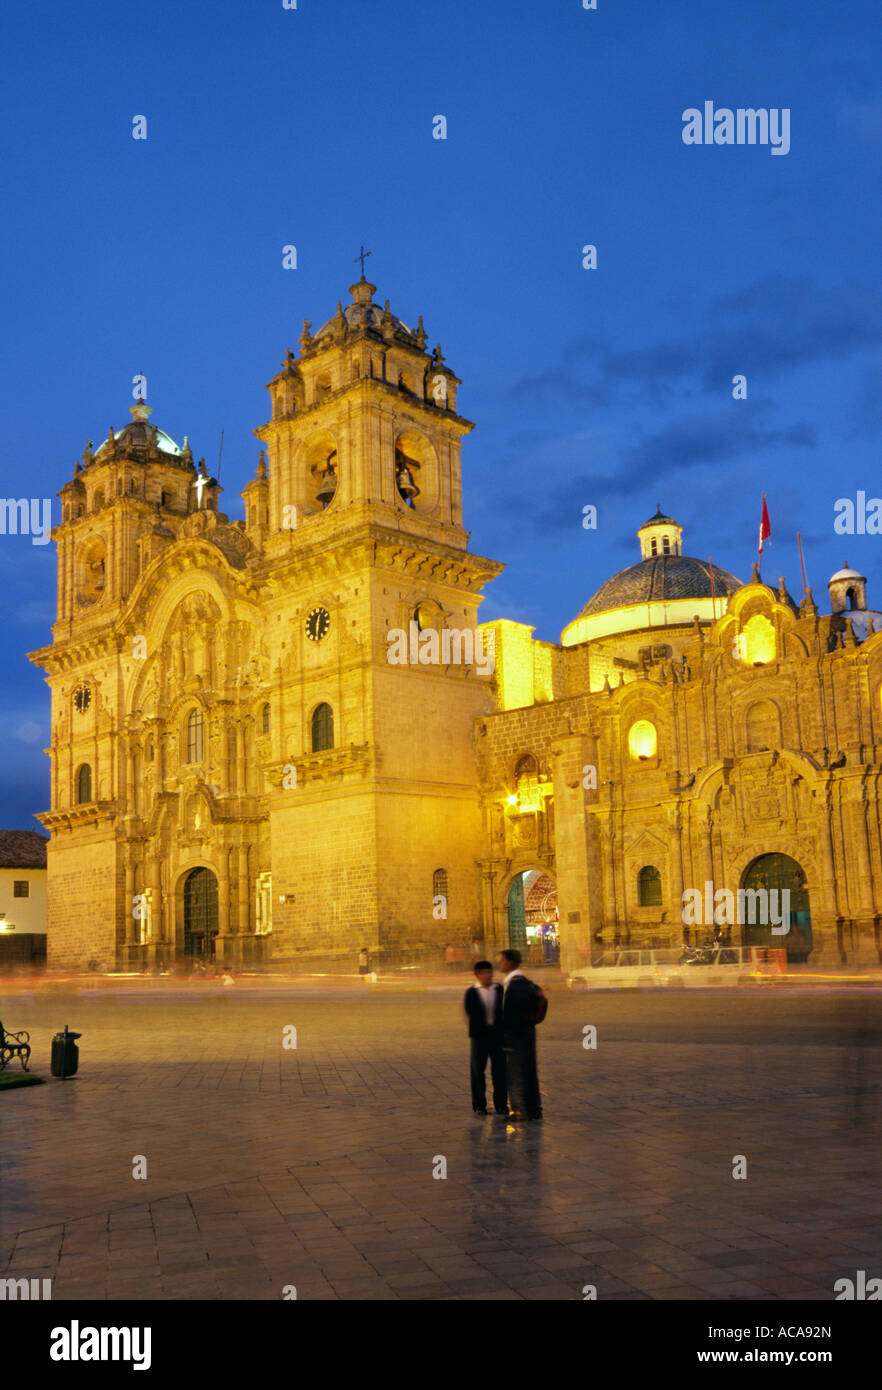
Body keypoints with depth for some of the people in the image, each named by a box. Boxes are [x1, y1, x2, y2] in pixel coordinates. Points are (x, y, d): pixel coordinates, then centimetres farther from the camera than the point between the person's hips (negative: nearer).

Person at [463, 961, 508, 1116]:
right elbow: (470, 1013, -9)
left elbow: (504, 1010, 2)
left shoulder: (499, 990, 7)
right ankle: (479, 1106, 12)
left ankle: (501, 1104, 15)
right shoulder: (471, 992, 1)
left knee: (499, 1070, 4)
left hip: (498, 1035, 2)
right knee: (478, 1070, 2)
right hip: (479, 1036, -2)